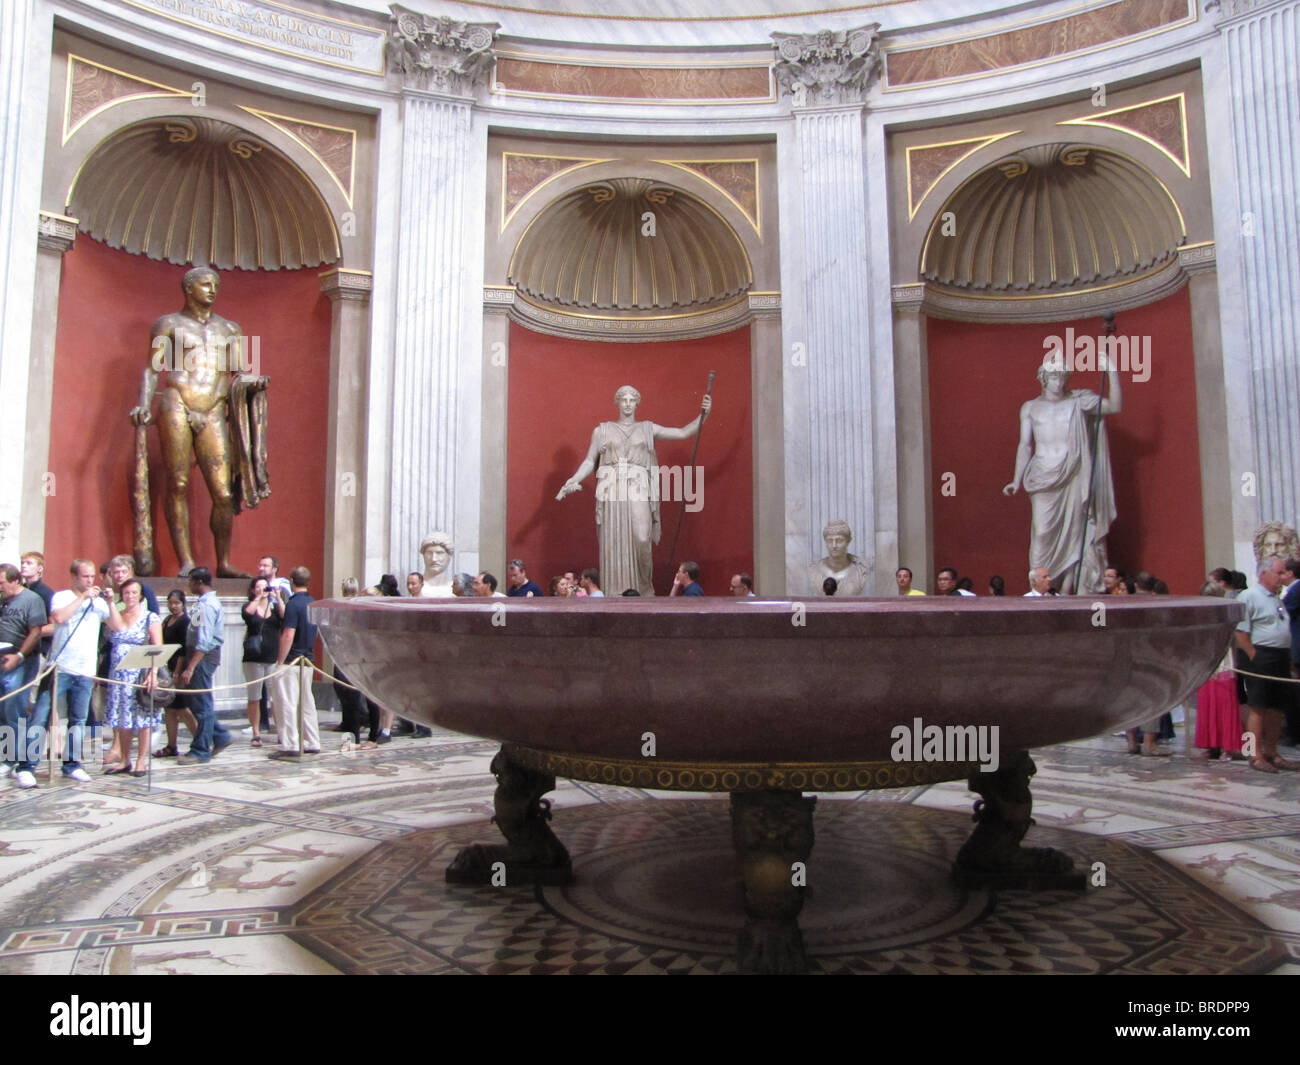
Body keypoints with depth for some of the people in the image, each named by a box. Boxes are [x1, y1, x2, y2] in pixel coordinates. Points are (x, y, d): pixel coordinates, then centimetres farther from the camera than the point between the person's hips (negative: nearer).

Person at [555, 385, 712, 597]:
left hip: (639, 491, 0)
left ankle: (644, 590, 1)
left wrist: (703, 414, -1)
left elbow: (684, 433, 10)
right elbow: (589, 461, 12)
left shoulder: (647, 429, 15)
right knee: (612, 543, -3)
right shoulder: (602, 430, 15)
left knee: (642, 540, -14)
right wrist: (573, 480, -3)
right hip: (611, 491, 1)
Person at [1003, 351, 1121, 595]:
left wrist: (1111, 371, -8)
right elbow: (1025, 445, 10)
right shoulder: (1031, 408, 13)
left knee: (1074, 533, -4)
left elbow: (1115, 406, -1)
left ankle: (1066, 592, -1)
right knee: (1043, 532, -7)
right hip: (1044, 480, 0)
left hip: (1074, 477, 0)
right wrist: (1017, 480, 2)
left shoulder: (1079, 401, 10)